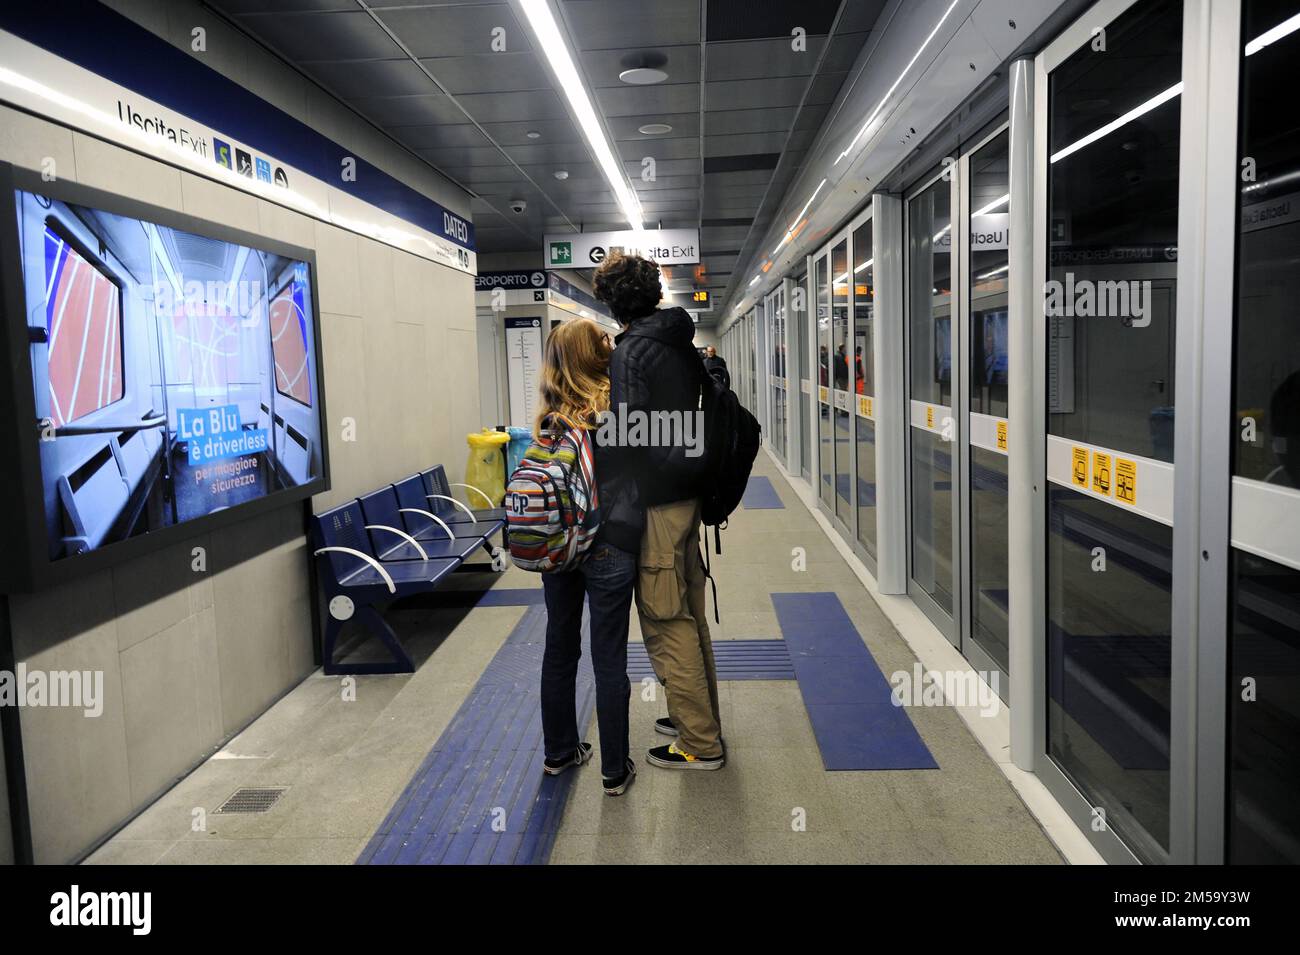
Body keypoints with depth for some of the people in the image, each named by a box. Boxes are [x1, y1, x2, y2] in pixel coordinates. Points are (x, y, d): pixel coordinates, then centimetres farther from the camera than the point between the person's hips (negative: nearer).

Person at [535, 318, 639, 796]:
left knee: (560, 648, 17)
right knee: (609, 660, 4)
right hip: (610, 547, -4)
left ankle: (558, 751, 32)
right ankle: (615, 769, 15)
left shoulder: (550, 416, 2)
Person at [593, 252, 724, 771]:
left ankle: (700, 743, 9)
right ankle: (701, 717, 32)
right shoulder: (682, 343, 10)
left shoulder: (630, 351, -14)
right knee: (690, 615, 19)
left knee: (666, 623, 0)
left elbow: (628, 430, -22)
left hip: (657, 502, -9)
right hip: (689, 490, 9)